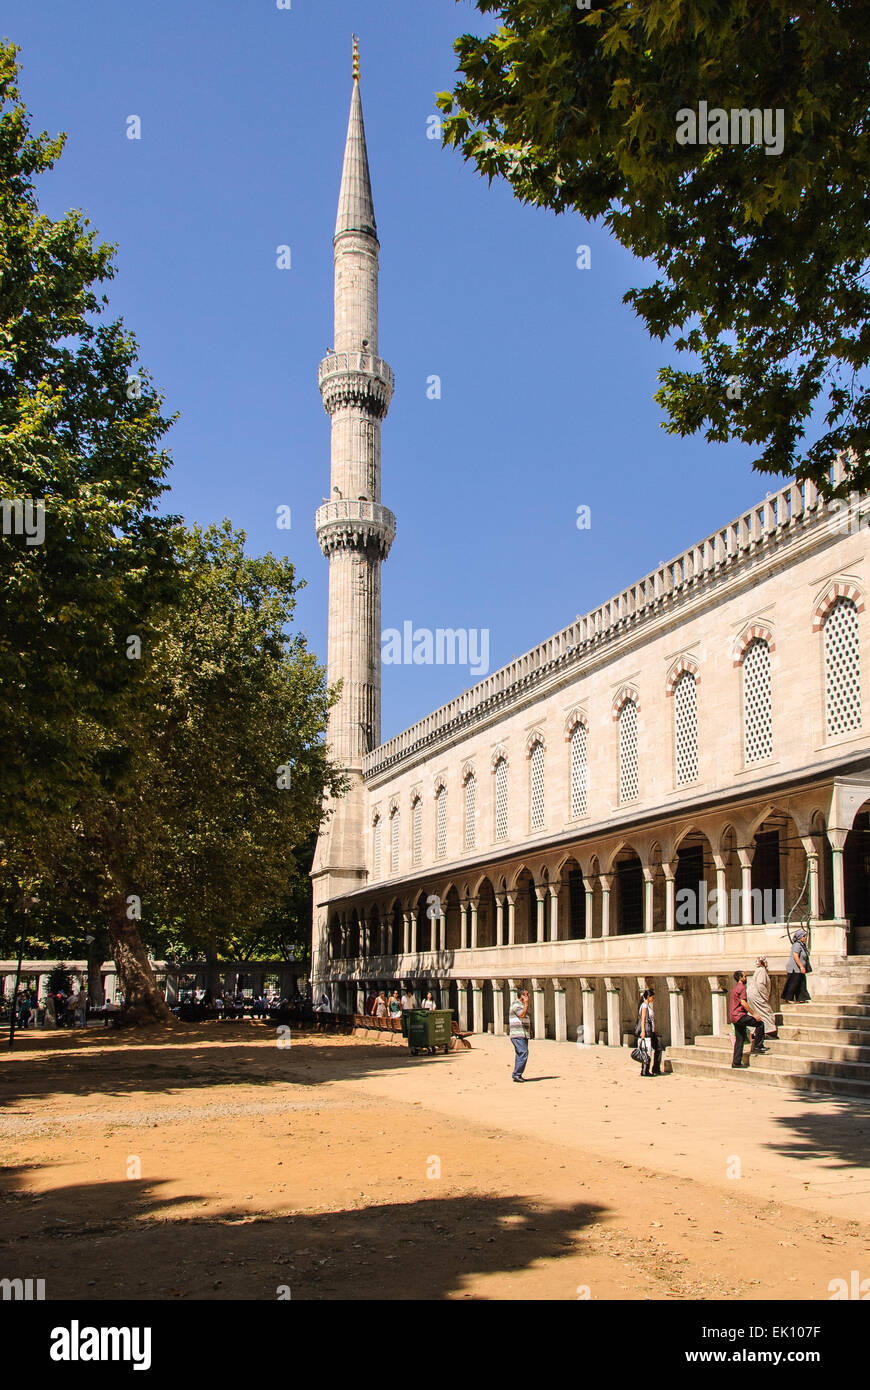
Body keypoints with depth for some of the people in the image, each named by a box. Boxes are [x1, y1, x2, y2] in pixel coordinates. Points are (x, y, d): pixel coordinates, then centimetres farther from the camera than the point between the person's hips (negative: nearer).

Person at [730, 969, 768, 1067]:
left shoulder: (735, 988, 22)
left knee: (739, 1039, 10)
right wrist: (753, 1014, -18)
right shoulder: (741, 987, -9)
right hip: (740, 1016, -10)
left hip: (734, 1017, 10)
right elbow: (743, 1003, -19)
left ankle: (736, 1062, 8)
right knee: (760, 1024, -6)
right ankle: (757, 1046, -6)